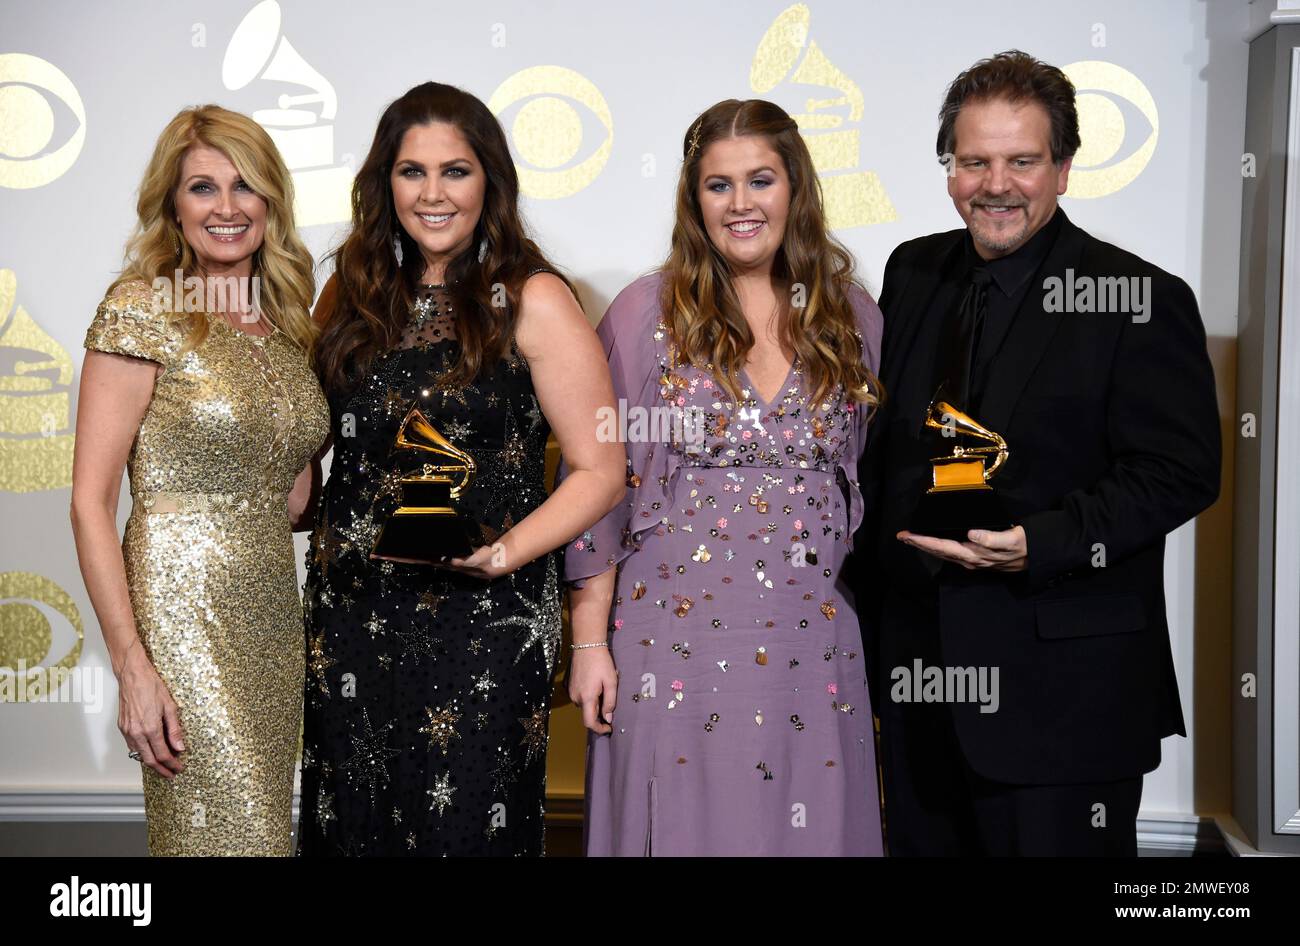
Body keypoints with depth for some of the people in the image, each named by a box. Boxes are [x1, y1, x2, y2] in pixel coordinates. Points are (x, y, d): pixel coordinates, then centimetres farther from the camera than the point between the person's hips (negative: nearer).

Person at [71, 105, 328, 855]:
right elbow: (91, 502, -11)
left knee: (268, 821, 11)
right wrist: (131, 666, -16)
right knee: (230, 832, -7)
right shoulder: (142, 311, -7)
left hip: (274, 616, 7)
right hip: (182, 615, -6)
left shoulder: (287, 319, 11)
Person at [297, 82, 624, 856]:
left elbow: (601, 471, -7)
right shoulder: (355, 293, 9)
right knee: (352, 826, 13)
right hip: (351, 618, 5)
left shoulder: (532, 301, -6)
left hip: (483, 625, -4)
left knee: (461, 830, 3)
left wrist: (499, 555, -19)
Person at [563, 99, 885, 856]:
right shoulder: (645, 312, -2)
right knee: (685, 823, 6)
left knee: (811, 824, 9)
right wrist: (590, 642, -4)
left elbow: (873, 480, 12)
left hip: (813, 642, 2)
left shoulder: (852, 314, 6)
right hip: (677, 636, -2)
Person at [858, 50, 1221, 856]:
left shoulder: (1141, 301, -10)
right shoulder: (914, 274, 8)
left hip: (1061, 687, -6)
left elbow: (1181, 472, -13)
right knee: (922, 843, 17)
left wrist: (1041, 546, -23)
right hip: (919, 663, 6)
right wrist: (872, 563, 8)